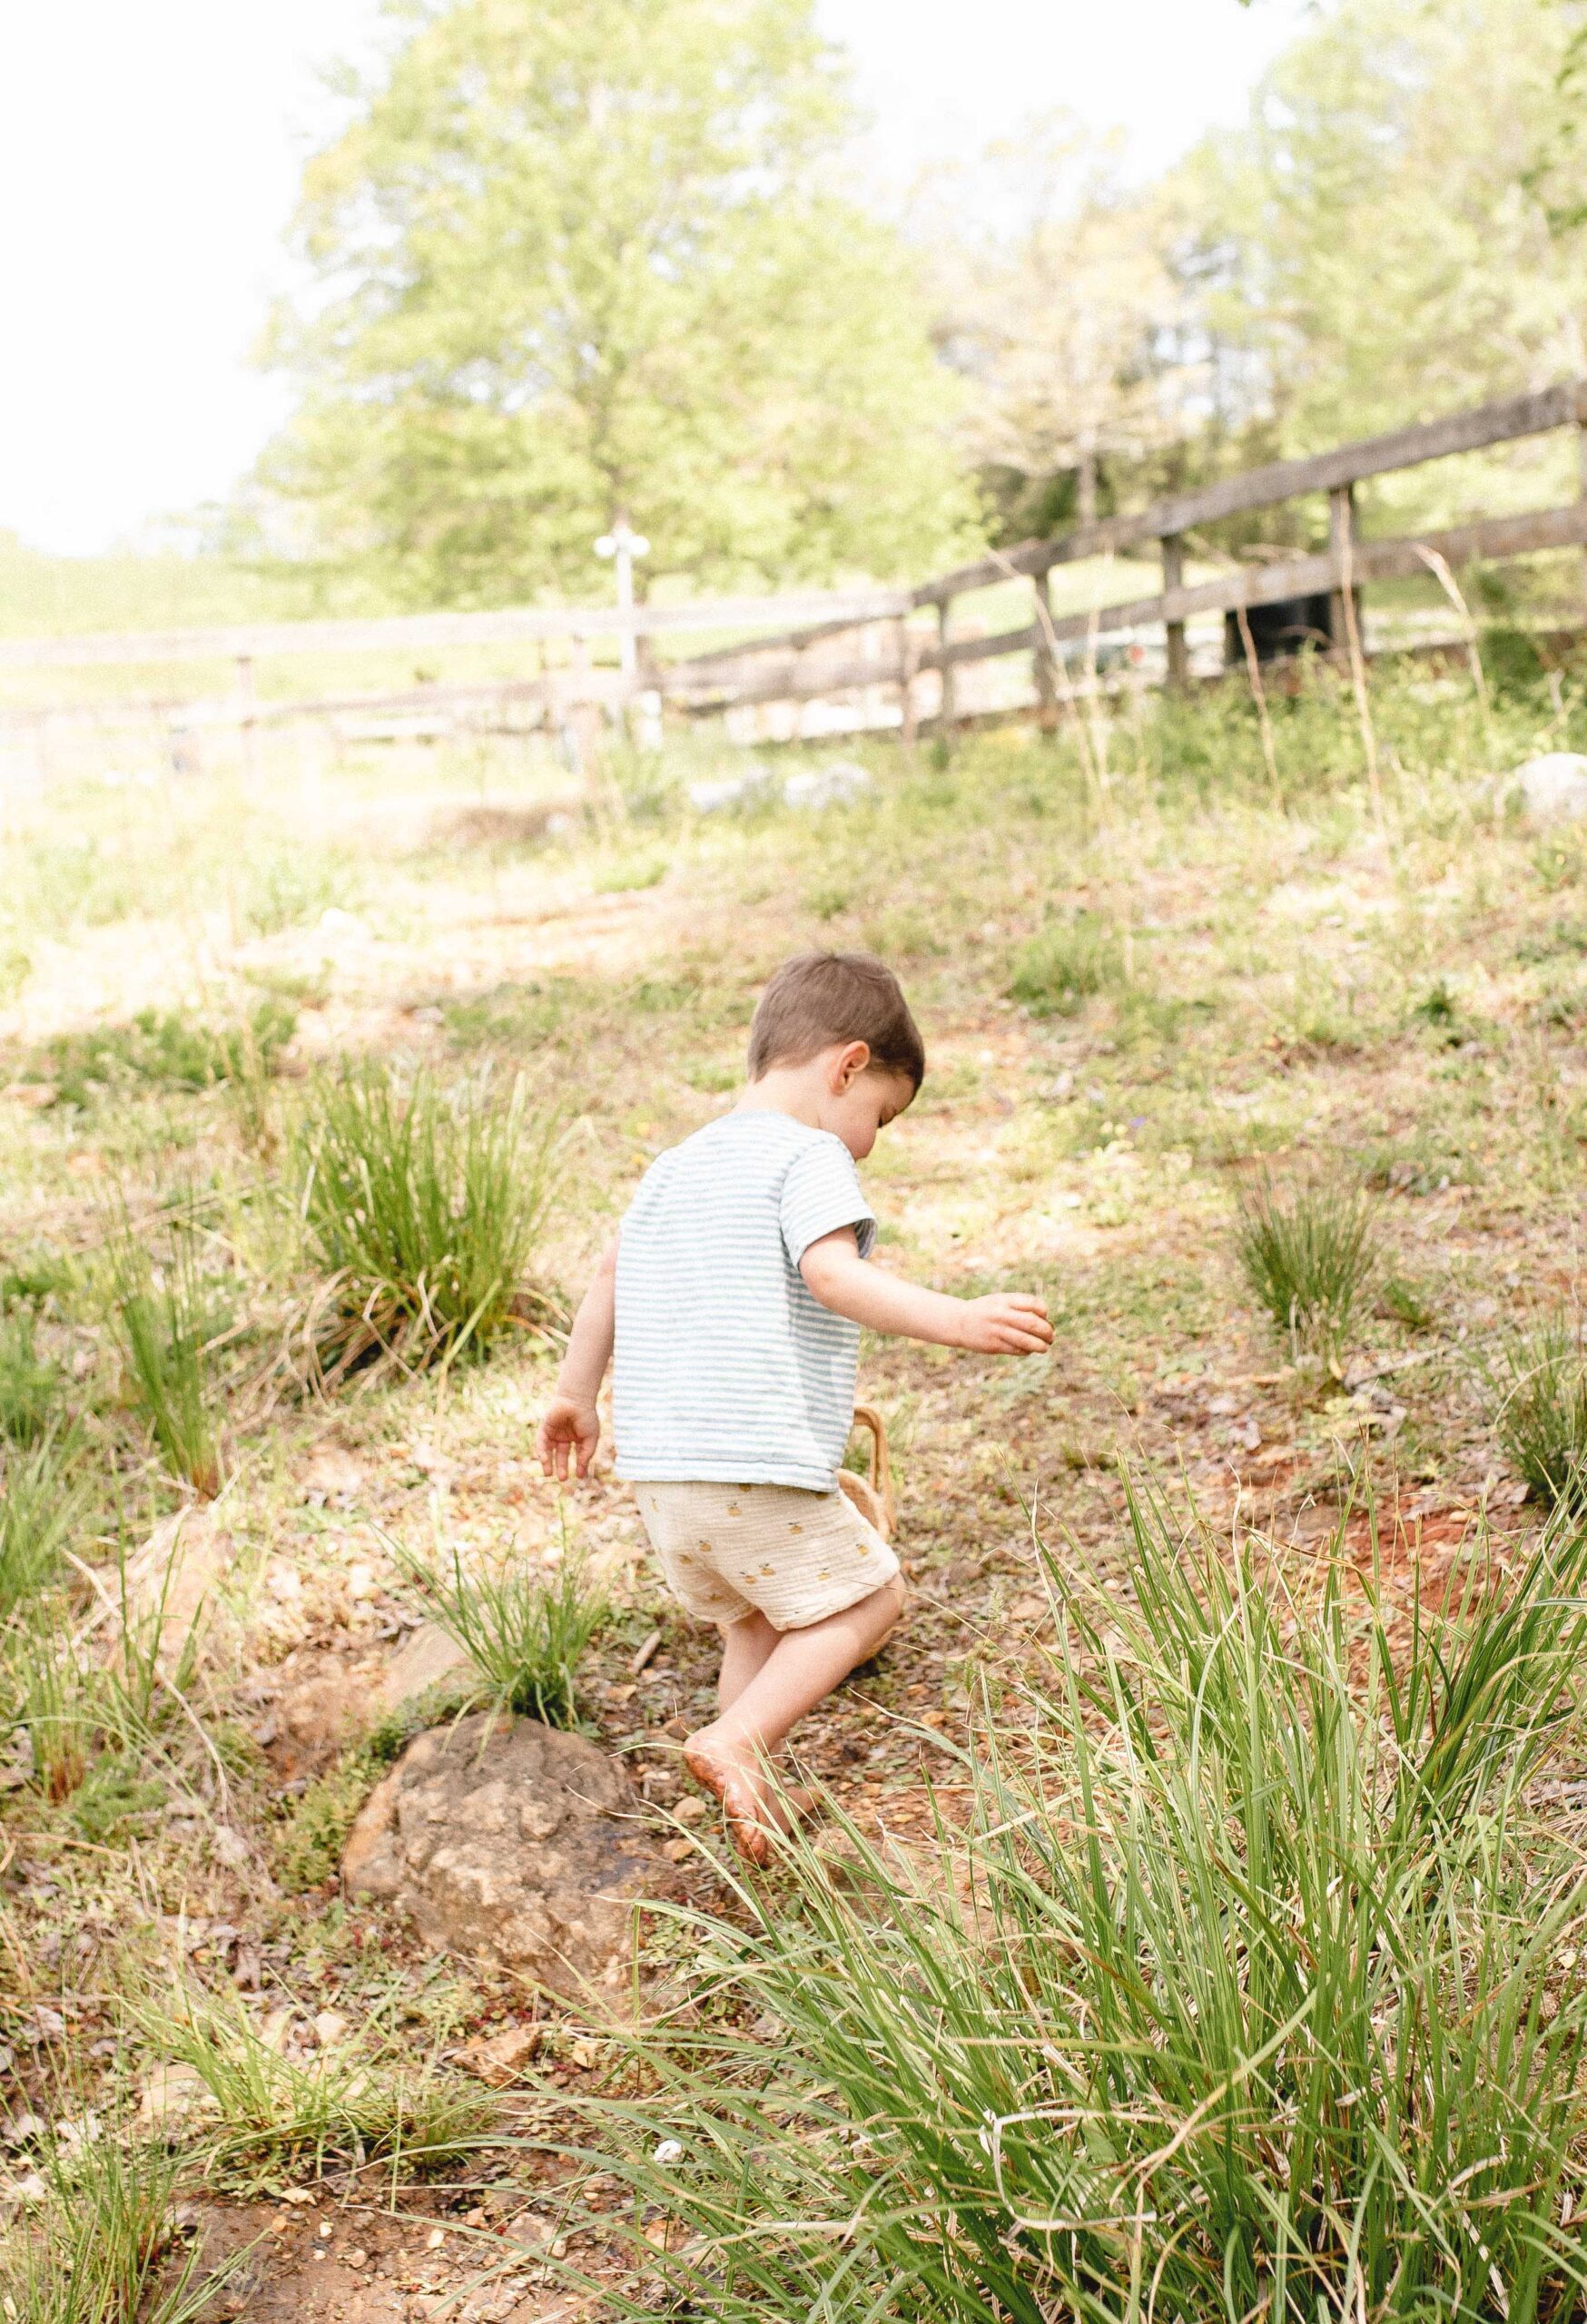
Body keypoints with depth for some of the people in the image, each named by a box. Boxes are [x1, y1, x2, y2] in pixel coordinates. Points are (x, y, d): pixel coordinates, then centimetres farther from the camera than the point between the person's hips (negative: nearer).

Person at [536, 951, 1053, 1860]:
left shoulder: (673, 1167, 20)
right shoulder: (809, 1157, -7)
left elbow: (611, 1276, 30)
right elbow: (835, 1276, -25)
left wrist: (578, 1394, 41)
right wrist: (956, 1320, -32)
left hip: (661, 1473, 8)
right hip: (758, 1468, -8)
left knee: (758, 1621, 23)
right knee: (869, 1594, 7)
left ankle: (755, 1801, 22)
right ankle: (737, 1740, -7)